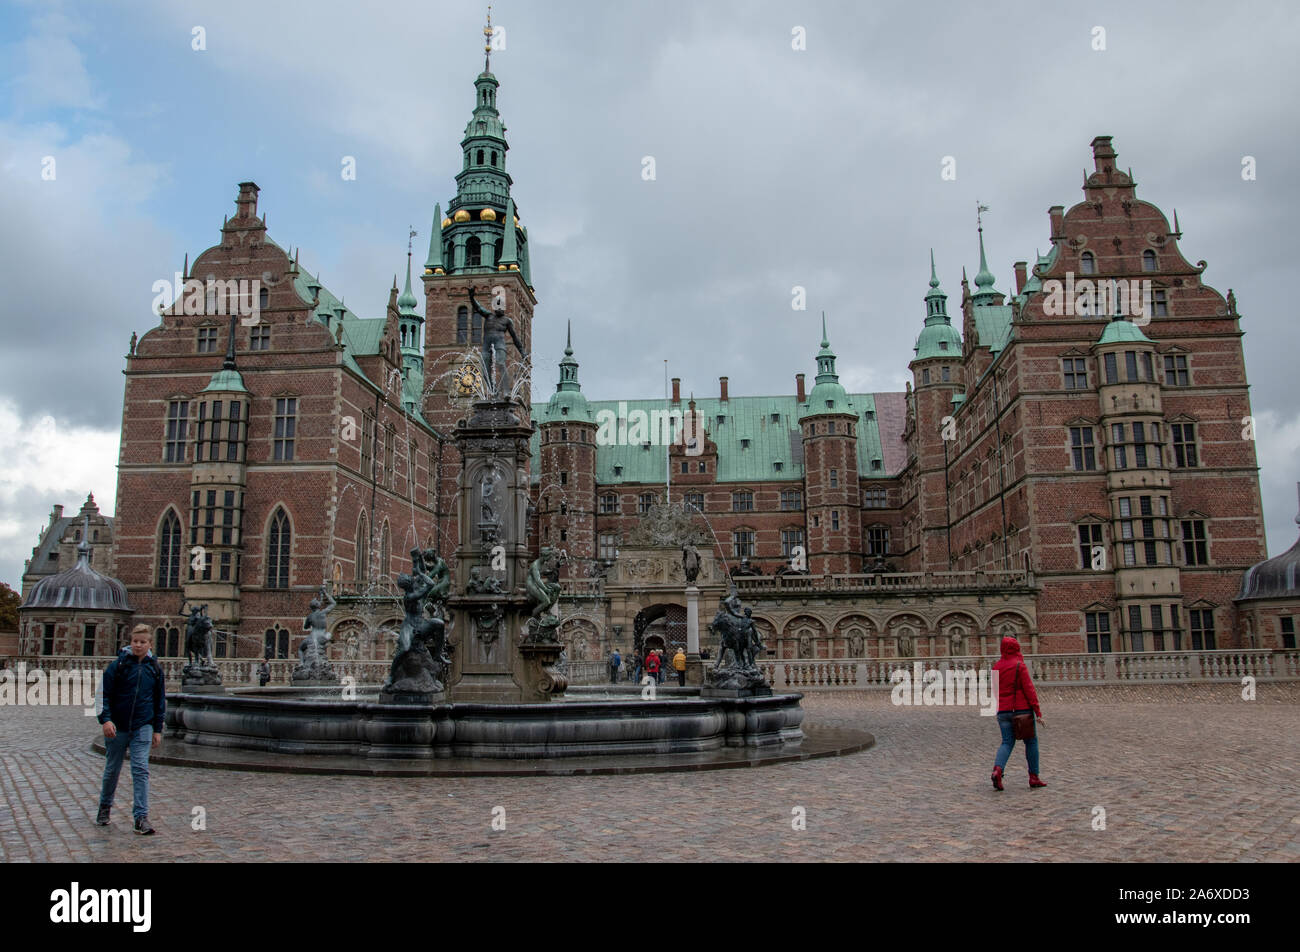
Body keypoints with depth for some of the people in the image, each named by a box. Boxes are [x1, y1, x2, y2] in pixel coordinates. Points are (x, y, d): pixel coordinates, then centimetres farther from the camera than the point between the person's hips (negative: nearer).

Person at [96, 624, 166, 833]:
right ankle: (105, 806, 38)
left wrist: (158, 729, 8)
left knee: (141, 770, -7)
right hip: (117, 726, 0)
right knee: (112, 769, 14)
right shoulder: (119, 664, -4)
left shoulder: (155, 668, 3)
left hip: (143, 727, 1)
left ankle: (141, 818, -7)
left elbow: (160, 700, 10)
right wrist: (105, 719, -18)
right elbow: (104, 693, -5)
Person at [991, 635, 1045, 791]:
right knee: (1031, 742, 11)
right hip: (1022, 710, -4)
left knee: (1007, 742, 6)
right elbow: (1029, 689, -13)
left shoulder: (996, 667, 8)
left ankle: (997, 769, -19)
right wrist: (1038, 711, -11)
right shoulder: (1020, 665, -9)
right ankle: (1034, 777, 13)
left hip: (1003, 712, 4)